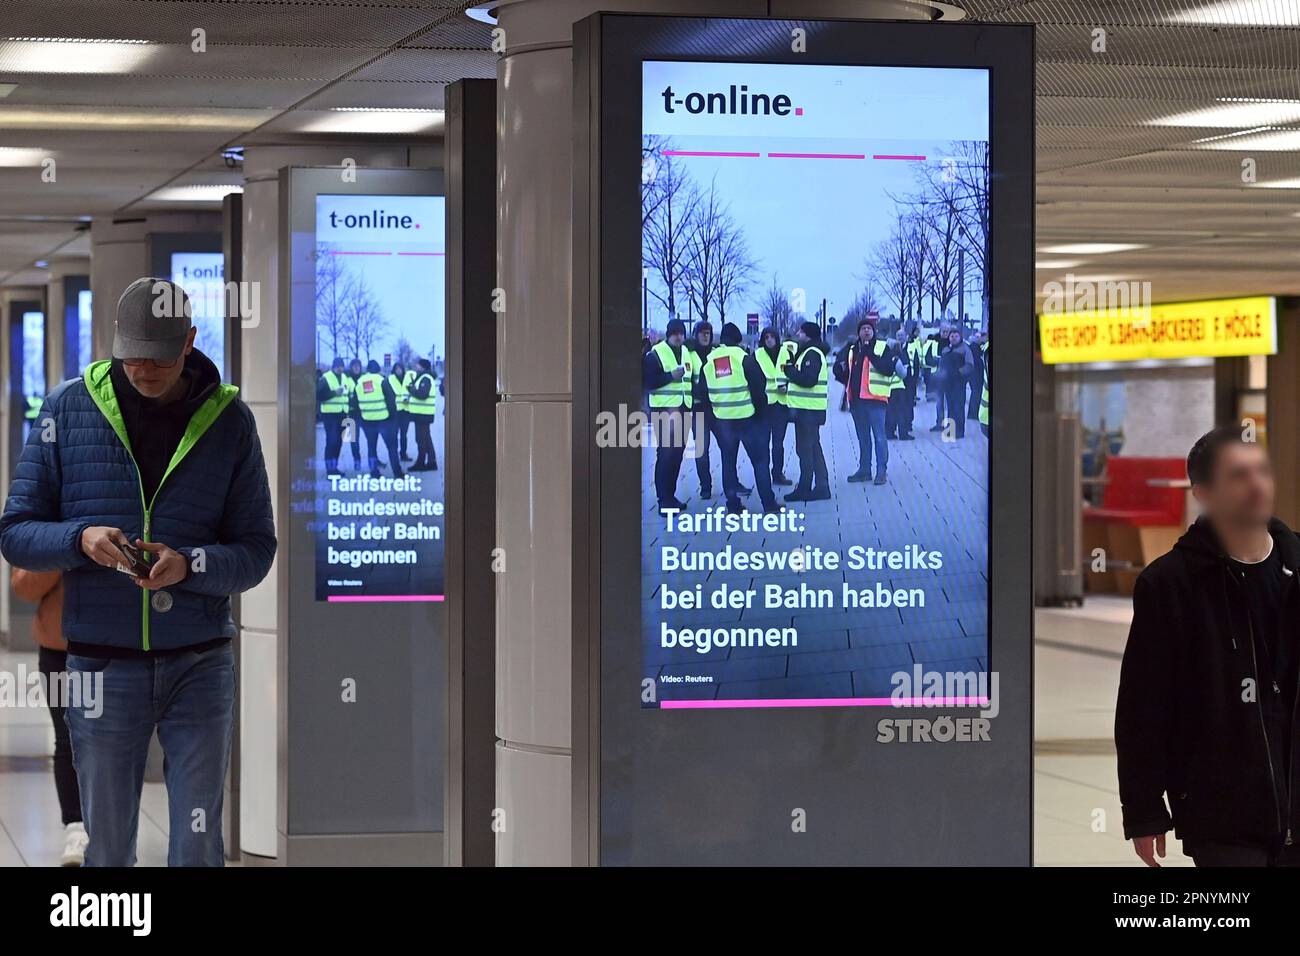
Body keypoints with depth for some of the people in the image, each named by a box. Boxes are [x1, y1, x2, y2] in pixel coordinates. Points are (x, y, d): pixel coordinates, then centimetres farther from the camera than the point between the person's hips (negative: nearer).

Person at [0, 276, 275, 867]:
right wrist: (80, 539, -19)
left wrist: (189, 566, -19)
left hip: (200, 666, 0)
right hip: (102, 665, 0)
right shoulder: (69, 408, 2)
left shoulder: (228, 419, 2)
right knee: (108, 850, 9)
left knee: (198, 848, 1)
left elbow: (257, 549, 2)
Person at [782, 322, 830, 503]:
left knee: (805, 449, -5)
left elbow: (808, 379, -25)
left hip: (807, 409, -11)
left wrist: (789, 370, -14)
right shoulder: (807, 352, 17)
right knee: (813, 448, 13)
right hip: (807, 408, 11)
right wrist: (790, 385, 7)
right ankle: (821, 486, 17)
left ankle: (805, 488, -1)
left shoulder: (812, 353, -15)